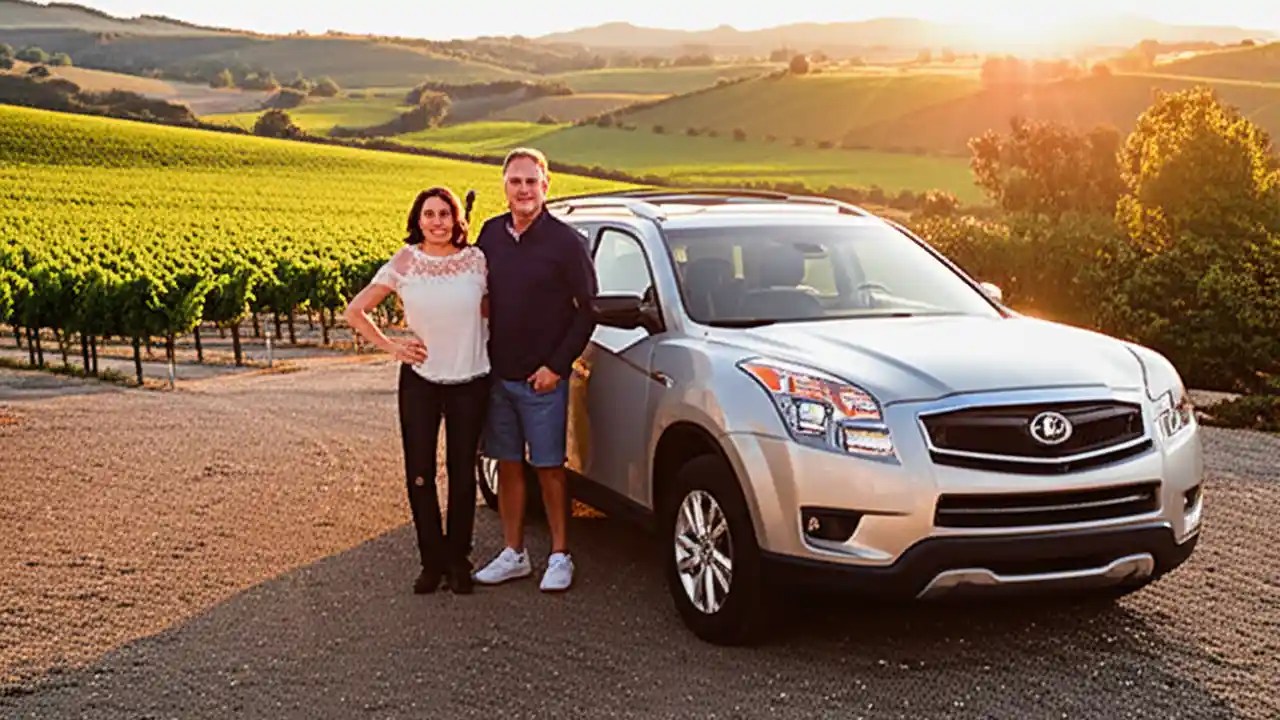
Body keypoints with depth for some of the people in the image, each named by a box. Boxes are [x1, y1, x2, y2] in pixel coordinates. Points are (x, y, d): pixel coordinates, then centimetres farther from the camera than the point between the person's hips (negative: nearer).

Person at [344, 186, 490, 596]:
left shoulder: (477, 260, -2)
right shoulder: (404, 264, -3)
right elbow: (355, 311, 3)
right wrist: (391, 347, -3)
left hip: (470, 382, 0)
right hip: (420, 381, 0)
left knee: (462, 474, 8)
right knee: (420, 475, 2)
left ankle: (458, 561, 21)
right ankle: (431, 561, 17)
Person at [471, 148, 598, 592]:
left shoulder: (565, 242, -9)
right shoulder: (491, 234, 6)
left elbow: (587, 309, -7)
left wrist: (557, 365, -12)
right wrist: (482, 357, 6)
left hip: (543, 378, -5)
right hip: (497, 373, 5)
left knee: (549, 467, 2)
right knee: (508, 465, 11)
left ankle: (560, 556, 13)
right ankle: (513, 554, 22)